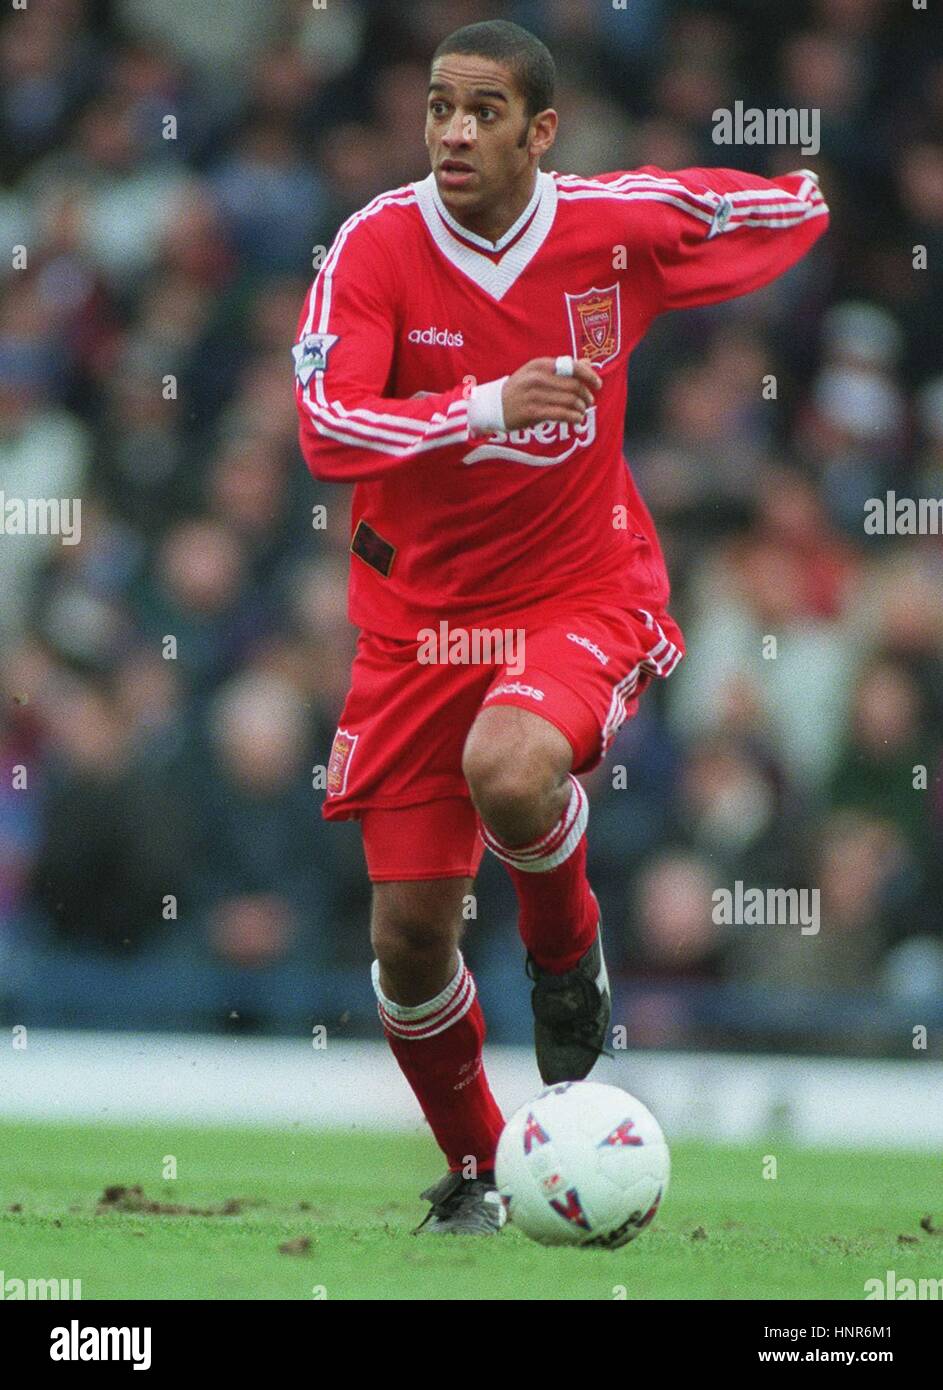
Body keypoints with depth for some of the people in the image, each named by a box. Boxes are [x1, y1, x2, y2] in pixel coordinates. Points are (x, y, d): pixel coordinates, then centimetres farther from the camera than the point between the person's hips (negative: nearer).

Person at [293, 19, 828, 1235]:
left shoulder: (621, 225, -10)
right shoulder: (375, 247, -14)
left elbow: (786, 209, 9)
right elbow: (327, 429, -27)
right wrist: (491, 404, -35)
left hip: (585, 595, -1)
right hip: (421, 617, 1)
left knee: (510, 771, -35)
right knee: (409, 936, 0)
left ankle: (567, 949, 0)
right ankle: (471, 1170, 28)